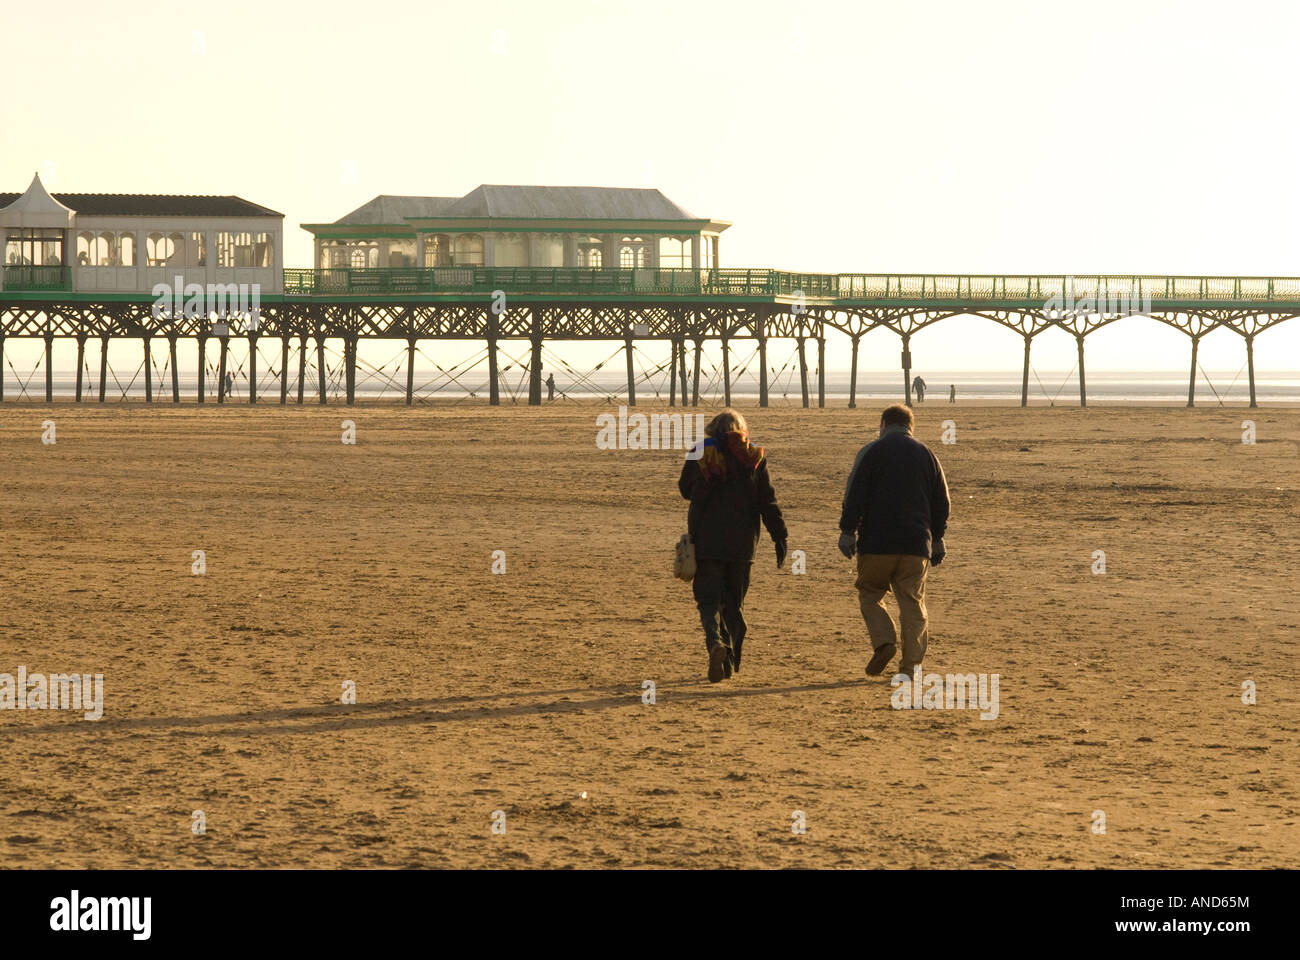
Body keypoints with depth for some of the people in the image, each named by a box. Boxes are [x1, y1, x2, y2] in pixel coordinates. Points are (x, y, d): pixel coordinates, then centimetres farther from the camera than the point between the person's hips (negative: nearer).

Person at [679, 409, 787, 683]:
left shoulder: (700, 455, -1)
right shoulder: (754, 458, 2)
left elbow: (685, 489, 14)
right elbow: (768, 501, 0)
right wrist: (779, 537, 3)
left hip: (706, 542, -2)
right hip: (742, 543, 2)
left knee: (708, 599, 0)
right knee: (734, 603, 14)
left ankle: (716, 642, -28)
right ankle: (729, 662, 14)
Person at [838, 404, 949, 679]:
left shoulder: (871, 452, -2)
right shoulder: (926, 454, 10)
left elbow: (855, 495, -7)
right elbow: (941, 501, 14)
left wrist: (848, 531, -2)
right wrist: (937, 539, 22)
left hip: (877, 543, -3)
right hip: (917, 543, 3)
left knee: (869, 595, 11)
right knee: (913, 603, 7)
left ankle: (883, 642, -11)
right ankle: (911, 664, 3)